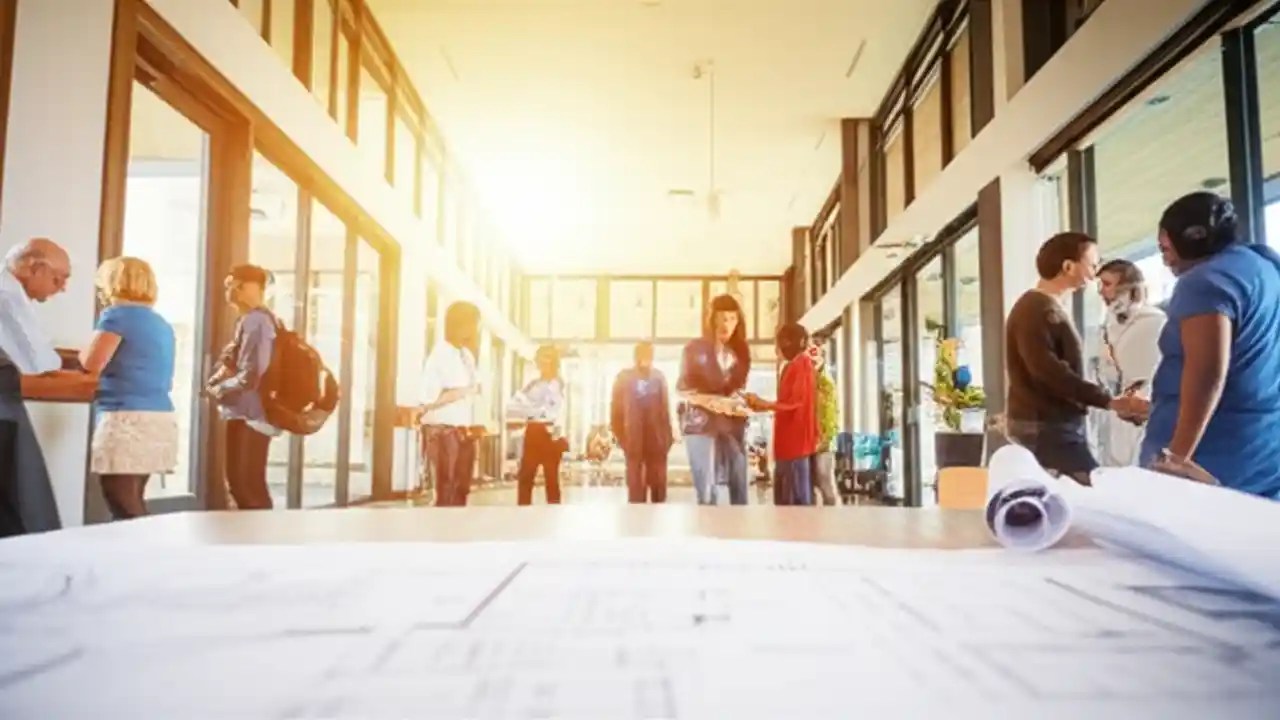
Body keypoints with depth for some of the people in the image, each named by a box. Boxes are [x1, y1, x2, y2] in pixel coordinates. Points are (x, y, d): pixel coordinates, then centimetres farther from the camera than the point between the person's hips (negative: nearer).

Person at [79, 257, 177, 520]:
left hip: (126, 417, -9)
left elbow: (91, 363, -11)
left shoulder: (118, 314, -5)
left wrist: (81, 351, 11)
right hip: (159, 416, 9)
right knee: (132, 502, 14)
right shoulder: (161, 324, 18)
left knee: (123, 505, -5)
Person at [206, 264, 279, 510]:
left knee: (248, 485, -5)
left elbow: (251, 376, -23)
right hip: (245, 414, 10)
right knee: (241, 483, 16)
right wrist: (223, 374, 4)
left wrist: (219, 389, -7)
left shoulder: (255, 321, -17)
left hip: (249, 415, -10)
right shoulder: (250, 320, 15)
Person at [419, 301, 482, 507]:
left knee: (461, 490, 11)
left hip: (464, 432, 8)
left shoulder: (467, 355, 12)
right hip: (443, 431, -8)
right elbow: (429, 399, -20)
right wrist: (464, 391, -16)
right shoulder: (440, 354, -13)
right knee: (447, 492, -4)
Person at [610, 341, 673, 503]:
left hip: (656, 440, 1)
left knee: (659, 485, 5)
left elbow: (665, 409, 7)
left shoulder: (658, 377, 5)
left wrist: (667, 436, 2)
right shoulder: (624, 378, 2)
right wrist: (621, 437, -3)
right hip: (633, 441, -1)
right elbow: (616, 410, 2)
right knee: (635, 486, 1)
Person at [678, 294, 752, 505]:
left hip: (733, 423, 4)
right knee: (706, 489, -6)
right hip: (701, 422, -4)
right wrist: (713, 401, -17)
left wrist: (736, 402, -7)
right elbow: (684, 387, -3)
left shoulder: (741, 351, 10)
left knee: (739, 486, 3)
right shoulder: (695, 348, -2)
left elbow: (740, 386, 15)